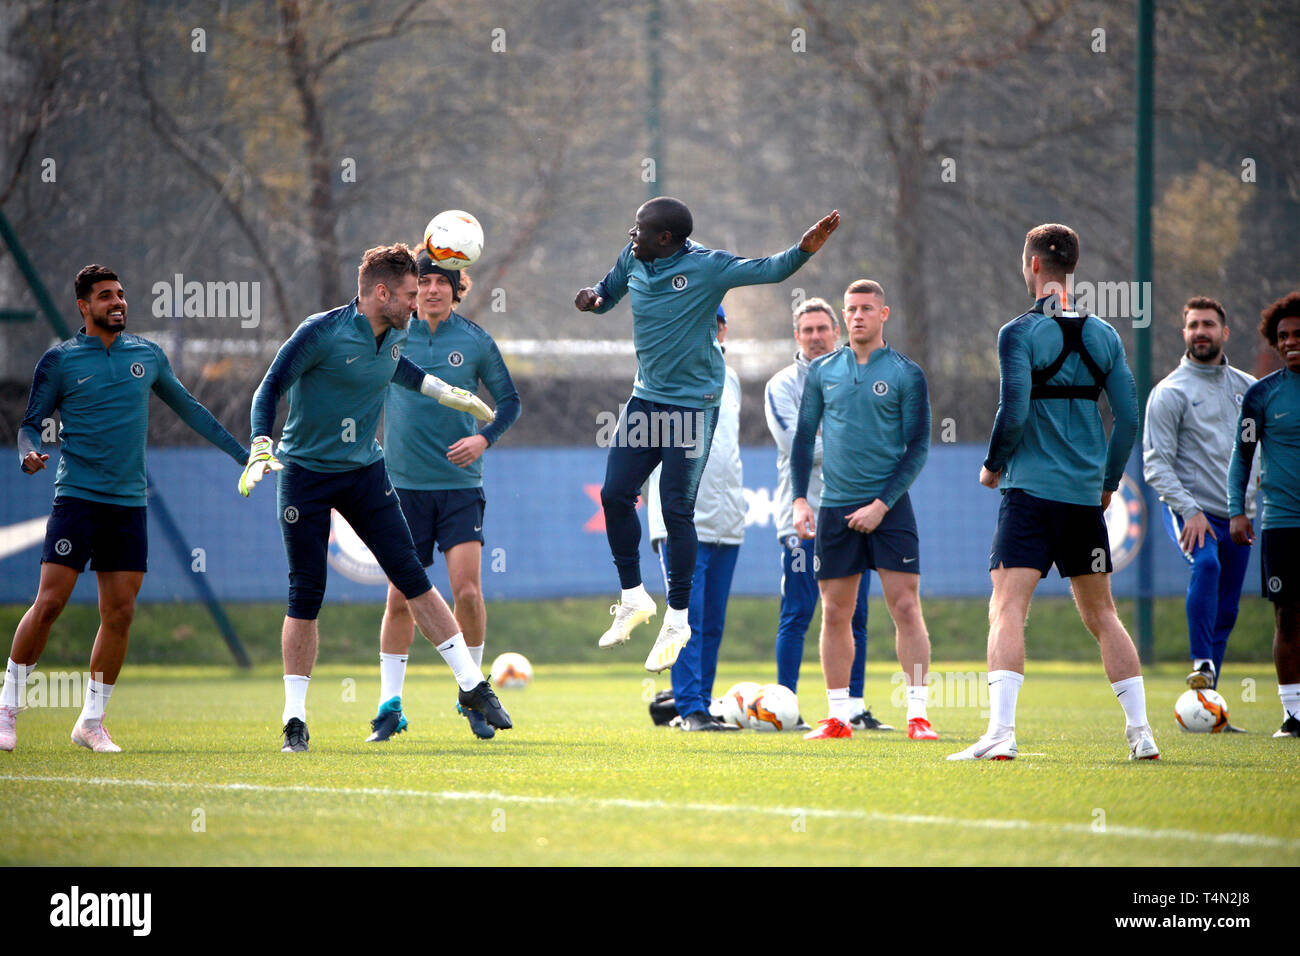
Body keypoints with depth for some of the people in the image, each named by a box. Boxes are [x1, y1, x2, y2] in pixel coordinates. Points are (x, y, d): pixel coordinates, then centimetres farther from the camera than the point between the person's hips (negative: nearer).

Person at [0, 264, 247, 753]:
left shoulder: (146, 354, 11)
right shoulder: (60, 360, 0)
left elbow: (187, 408, 23)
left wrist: (242, 452, 25)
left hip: (129, 502, 4)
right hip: (77, 497, -4)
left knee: (120, 614, -1)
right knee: (49, 603, -11)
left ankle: (91, 721, 9)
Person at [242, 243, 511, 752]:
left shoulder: (394, 335, 3)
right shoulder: (322, 332, -17)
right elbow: (270, 388, -15)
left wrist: (450, 394, 35)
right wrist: (261, 449, -28)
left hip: (365, 472, 5)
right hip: (306, 475, -5)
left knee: (412, 577, -2)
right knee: (306, 595, -4)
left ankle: (472, 685, 2)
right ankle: (294, 719, 5)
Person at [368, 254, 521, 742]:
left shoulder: (475, 341, 1)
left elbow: (510, 400, 9)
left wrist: (484, 438, -7)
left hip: (460, 486, -1)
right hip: (404, 485, 1)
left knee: (467, 592, -11)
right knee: (400, 597, -1)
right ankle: (389, 704, 7)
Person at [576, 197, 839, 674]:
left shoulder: (706, 266, -16)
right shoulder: (633, 260, 2)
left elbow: (767, 271, -20)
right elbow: (608, 292, 19)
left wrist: (805, 249, -38)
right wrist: (592, 298, -6)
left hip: (692, 404, -6)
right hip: (645, 397, 6)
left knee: (677, 510, -4)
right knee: (615, 494, 4)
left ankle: (678, 621, 8)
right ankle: (633, 598, 22)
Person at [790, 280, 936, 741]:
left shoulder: (906, 374, 0)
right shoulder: (822, 370, 9)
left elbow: (917, 447, -2)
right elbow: (804, 438, 13)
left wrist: (882, 504, -11)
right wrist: (799, 499, 1)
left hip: (889, 508, -3)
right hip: (835, 509, 3)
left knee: (905, 606, -9)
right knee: (835, 613, 4)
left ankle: (917, 715, -7)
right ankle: (838, 716, 11)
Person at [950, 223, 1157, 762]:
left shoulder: (1020, 333, -8)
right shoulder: (1103, 336, 8)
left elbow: (1014, 412, -14)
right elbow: (1129, 417, 8)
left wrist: (993, 466, 3)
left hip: (1031, 490, -5)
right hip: (1086, 495, 5)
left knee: (1007, 609, -9)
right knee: (1101, 614, 14)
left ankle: (1001, 732, -23)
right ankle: (1141, 732, 11)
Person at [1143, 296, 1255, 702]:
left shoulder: (1247, 387, 11)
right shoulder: (1170, 392, -4)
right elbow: (1155, 463, -9)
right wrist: (1189, 510, -20)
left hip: (1236, 515, 5)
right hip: (1189, 509, -5)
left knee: (1225, 612, 5)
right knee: (1206, 564, -34)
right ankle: (1201, 664, -35)